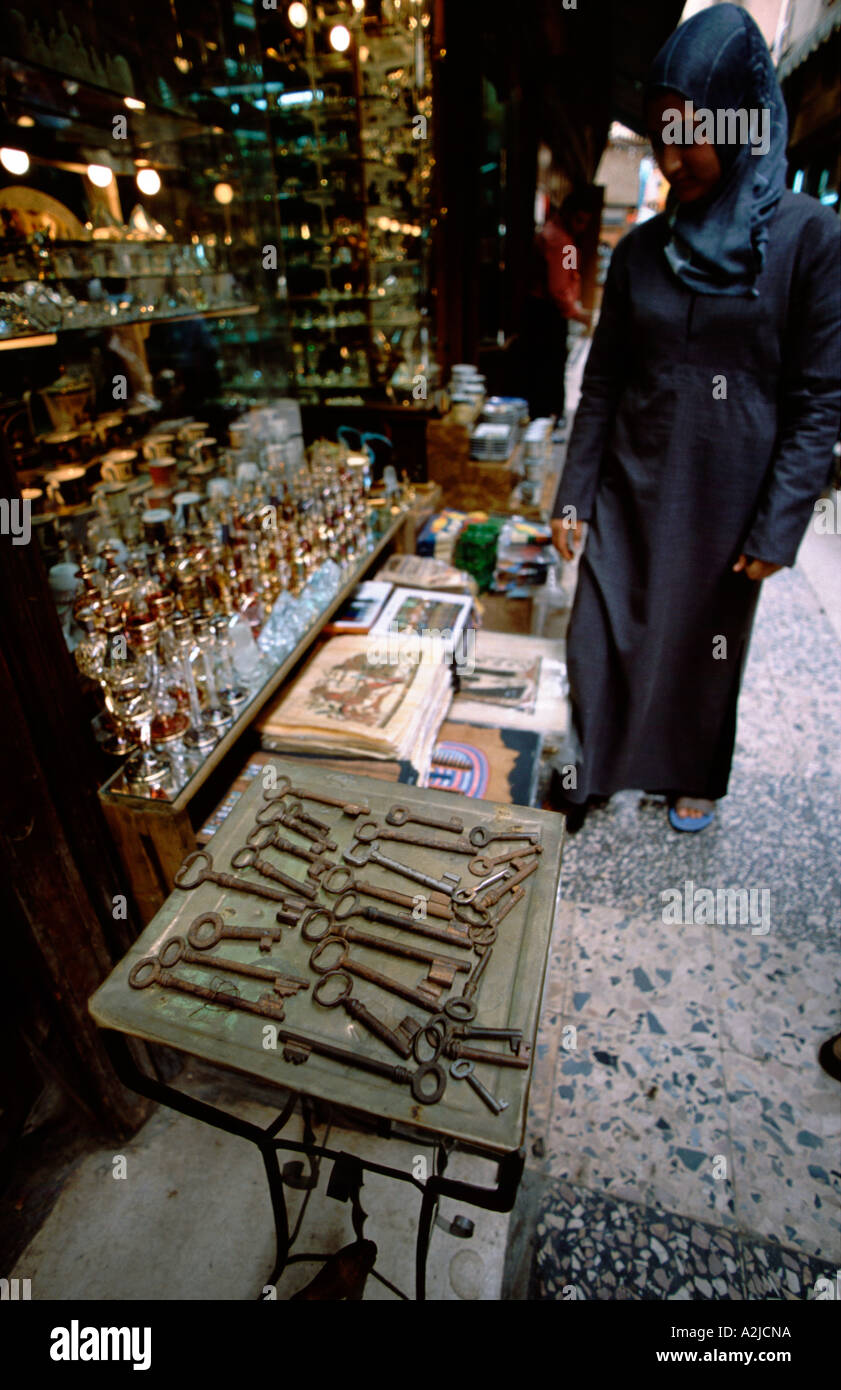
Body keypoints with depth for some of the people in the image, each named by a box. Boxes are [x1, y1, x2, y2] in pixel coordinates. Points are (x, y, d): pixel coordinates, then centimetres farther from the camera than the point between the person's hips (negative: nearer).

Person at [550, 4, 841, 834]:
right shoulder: (639, 250, 5)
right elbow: (600, 384, 5)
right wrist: (572, 498, 1)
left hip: (725, 500, -2)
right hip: (630, 491, 3)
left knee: (706, 646, 13)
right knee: (601, 641, 6)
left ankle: (694, 778, 38)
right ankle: (591, 771, 29)